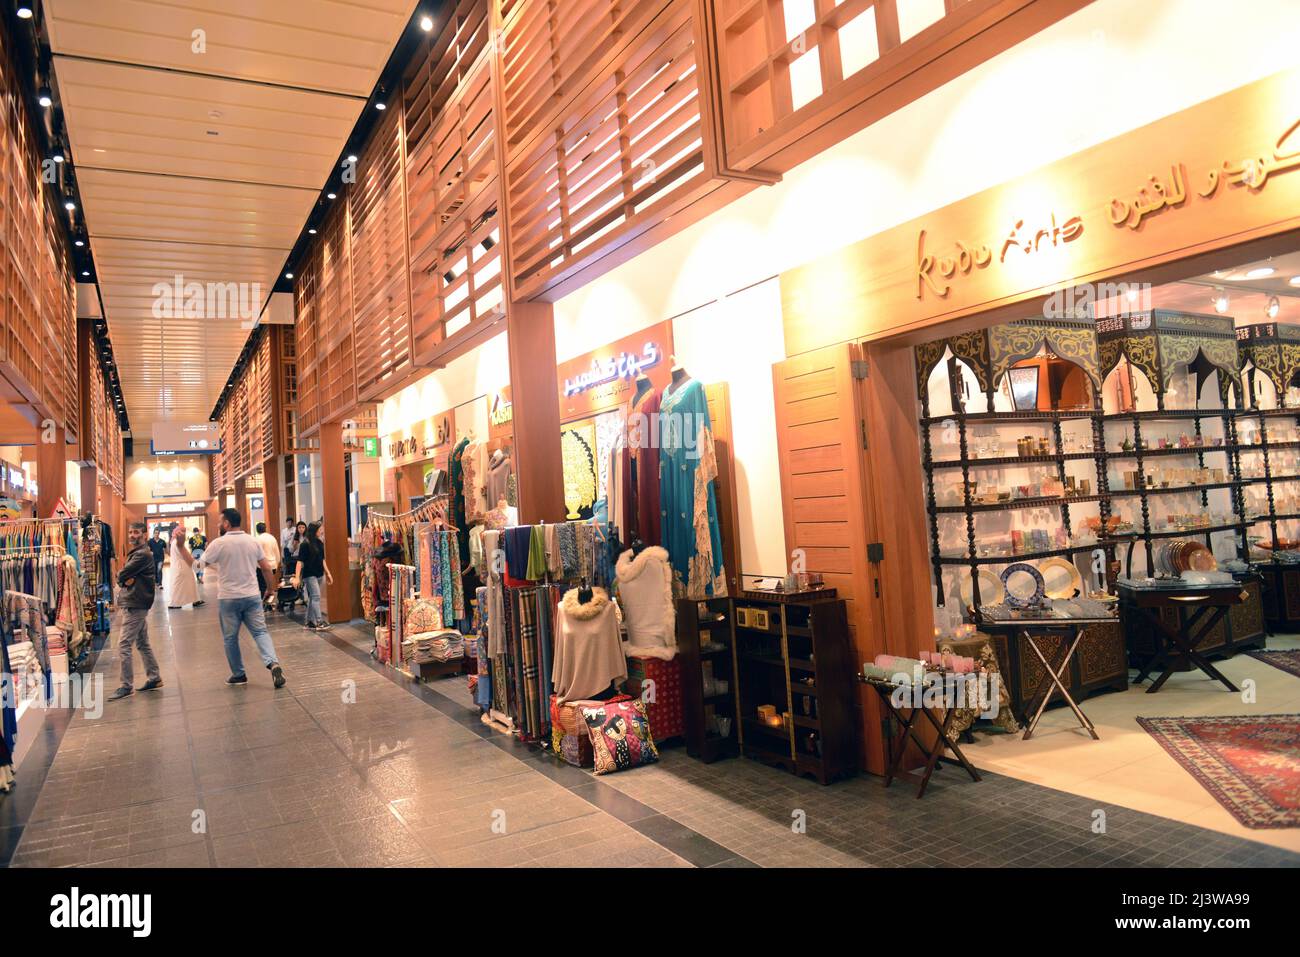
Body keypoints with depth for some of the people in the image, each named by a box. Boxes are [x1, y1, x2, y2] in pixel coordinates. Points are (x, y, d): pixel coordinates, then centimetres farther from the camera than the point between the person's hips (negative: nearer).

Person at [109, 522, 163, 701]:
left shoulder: (143, 554, -15)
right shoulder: (136, 552, 17)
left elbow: (121, 576, -18)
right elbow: (122, 576, 9)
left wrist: (123, 578, 2)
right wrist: (127, 579, -11)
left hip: (135, 605, -11)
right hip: (137, 604, 11)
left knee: (124, 646, -9)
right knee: (143, 644, 15)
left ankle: (127, 686, -5)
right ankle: (155, 678, 22)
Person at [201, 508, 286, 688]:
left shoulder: (219, 543, -9)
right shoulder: (253, 541, 3)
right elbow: (266, 568, 6)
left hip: (228, 598, -3)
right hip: (252, 596, 3)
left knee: (230, 638, 11)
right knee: (260, 632, 3)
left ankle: (238, 675, 19)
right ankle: (273, 663, -18)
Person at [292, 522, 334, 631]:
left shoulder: (320, 543, 9)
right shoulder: (305, 544, -12)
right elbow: (300, 561, -15)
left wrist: (328, 573, 15)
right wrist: (297, 577, -19)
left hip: (319, 574, 7)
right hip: (309, 574, -7)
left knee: (312, 597, 12)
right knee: (316, 596, -11)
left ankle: (309, 621, 18)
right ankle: (319, 622, -12)